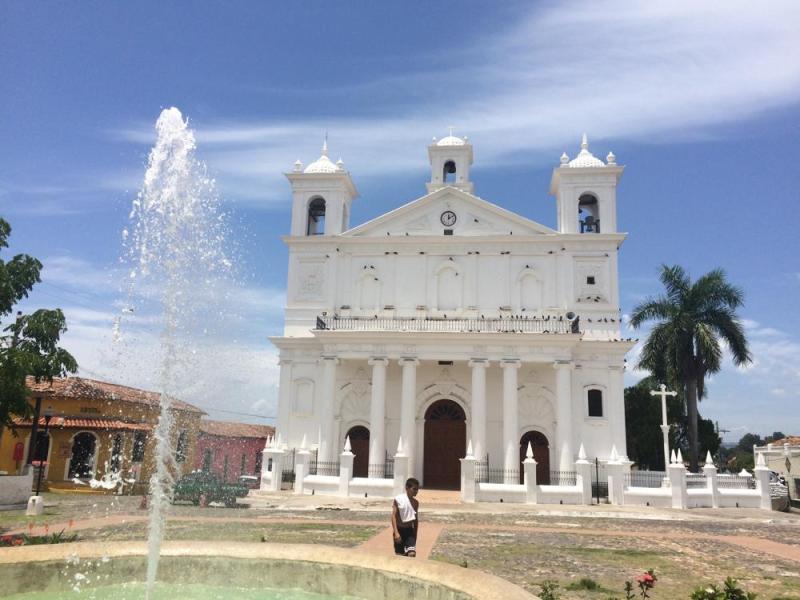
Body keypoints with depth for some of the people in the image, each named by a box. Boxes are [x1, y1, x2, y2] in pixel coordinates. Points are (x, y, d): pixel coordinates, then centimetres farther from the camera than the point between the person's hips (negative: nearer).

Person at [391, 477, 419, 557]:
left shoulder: (416, 502, 3)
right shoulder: (398, 499, -11)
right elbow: (394, 516, -12)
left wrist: (415, 534, 15)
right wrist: (396, 532, -20)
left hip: (409, 530, 3)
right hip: (399, 529, -3)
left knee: (412, 554, -14)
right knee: (399, 555, 6)